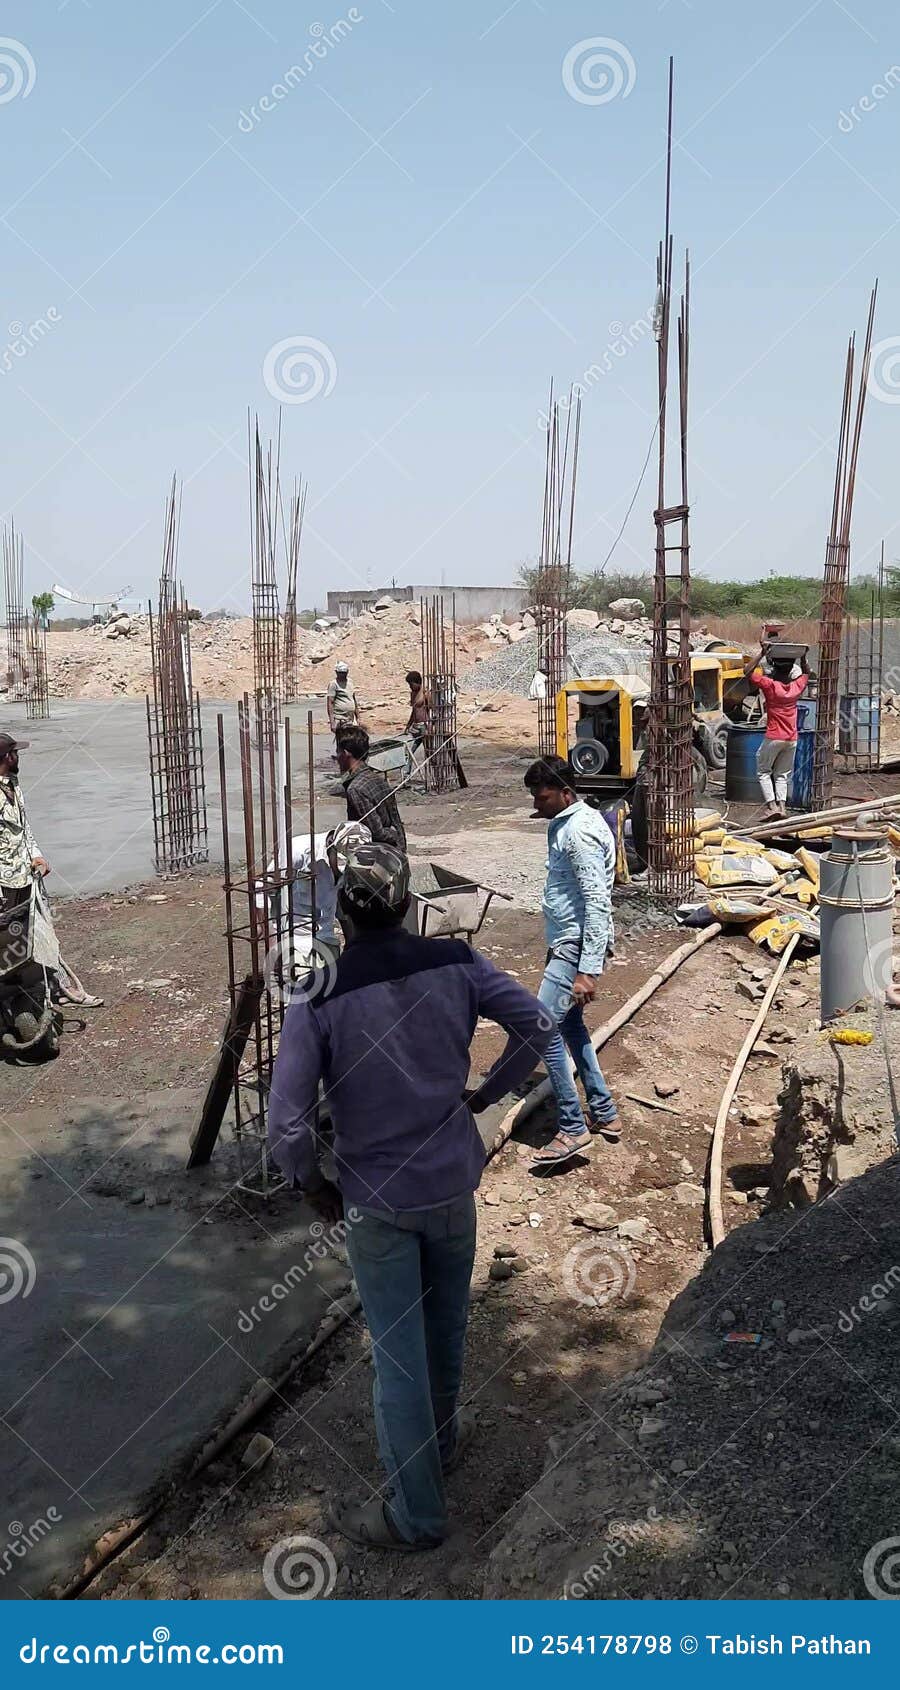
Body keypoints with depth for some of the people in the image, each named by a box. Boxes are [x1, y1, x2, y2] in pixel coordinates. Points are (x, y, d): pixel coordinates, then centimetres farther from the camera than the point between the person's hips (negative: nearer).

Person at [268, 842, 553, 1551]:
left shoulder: (319, 996, -19)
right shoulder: (454, 963, -11)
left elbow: (288, 1124, -22)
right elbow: (539, 1026, -7)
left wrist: (314, 1184, -3)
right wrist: (486, 1094, 6)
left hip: (377, 1201, -3)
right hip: (453, 1181, 3)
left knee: (398, 1353, 12)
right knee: (445, 1324, 25)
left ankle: (417, 1513, 28)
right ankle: (439, 1441, 50)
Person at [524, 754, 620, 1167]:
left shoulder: (580, 832, -21)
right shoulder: (566, 823, 11)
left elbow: (597, 903, -25)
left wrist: (589, 969, -27)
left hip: (576, 947, -11)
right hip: (566, 943, 11)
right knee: (569, 1023, 18)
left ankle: (572, 1128, -4)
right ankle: (604, 1113, 28)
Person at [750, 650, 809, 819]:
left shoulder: (769, 685, -13)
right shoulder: (797, 686, 1)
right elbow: (806, 673, 23)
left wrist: (762, 654, -9)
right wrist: (803, 657, 18)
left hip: (773, 738, -4)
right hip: (792, 739, 4)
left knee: (763, 772, 8)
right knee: (782, 774, 14)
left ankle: (771, 805, -5)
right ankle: (782, 805, 2)